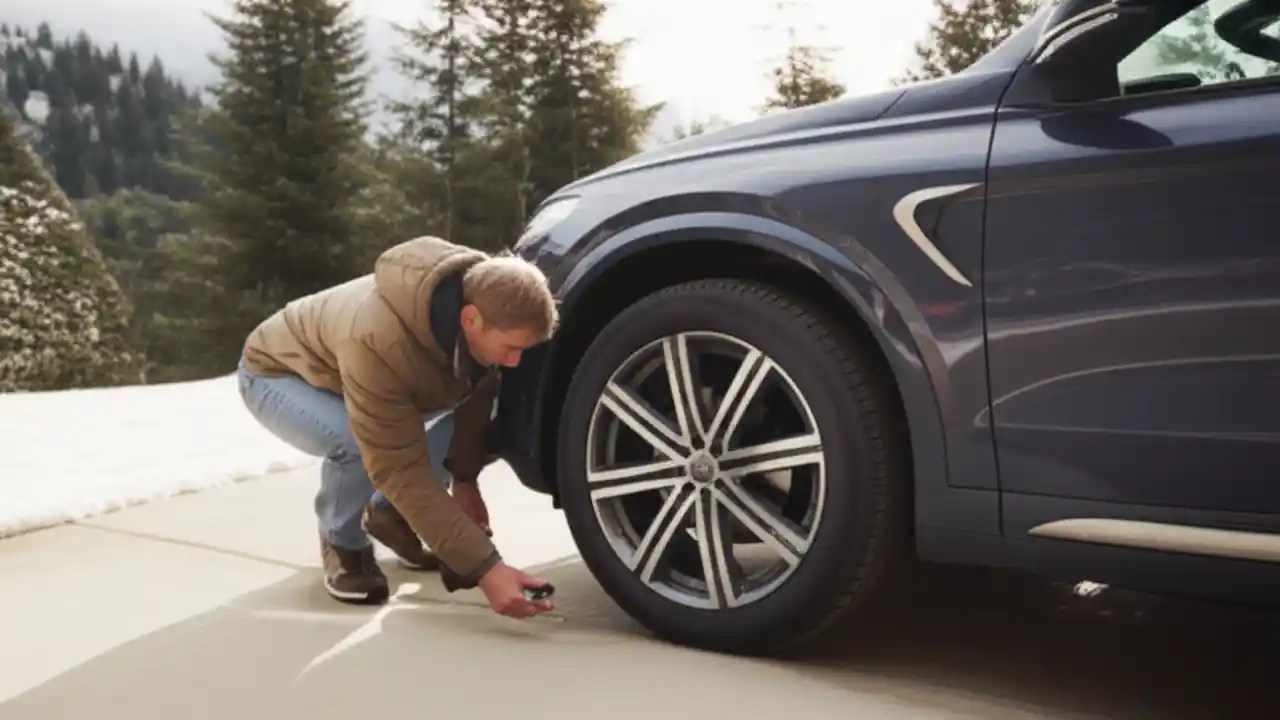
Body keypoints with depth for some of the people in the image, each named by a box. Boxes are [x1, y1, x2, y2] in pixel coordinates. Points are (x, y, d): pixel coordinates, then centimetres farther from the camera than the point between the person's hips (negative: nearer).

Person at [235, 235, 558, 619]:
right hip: (279, 374, -6)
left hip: (367, 373, 6)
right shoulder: (377, 339, -45)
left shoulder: (486, 304, -25)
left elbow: (477, 394, -3)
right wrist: (485, 567, -45)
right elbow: (401, 469, -43)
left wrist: (464, 478, -6)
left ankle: (388, 513, 9)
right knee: (355, 444, -38)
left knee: (495, 417, -12)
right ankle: (342, 545, -5)